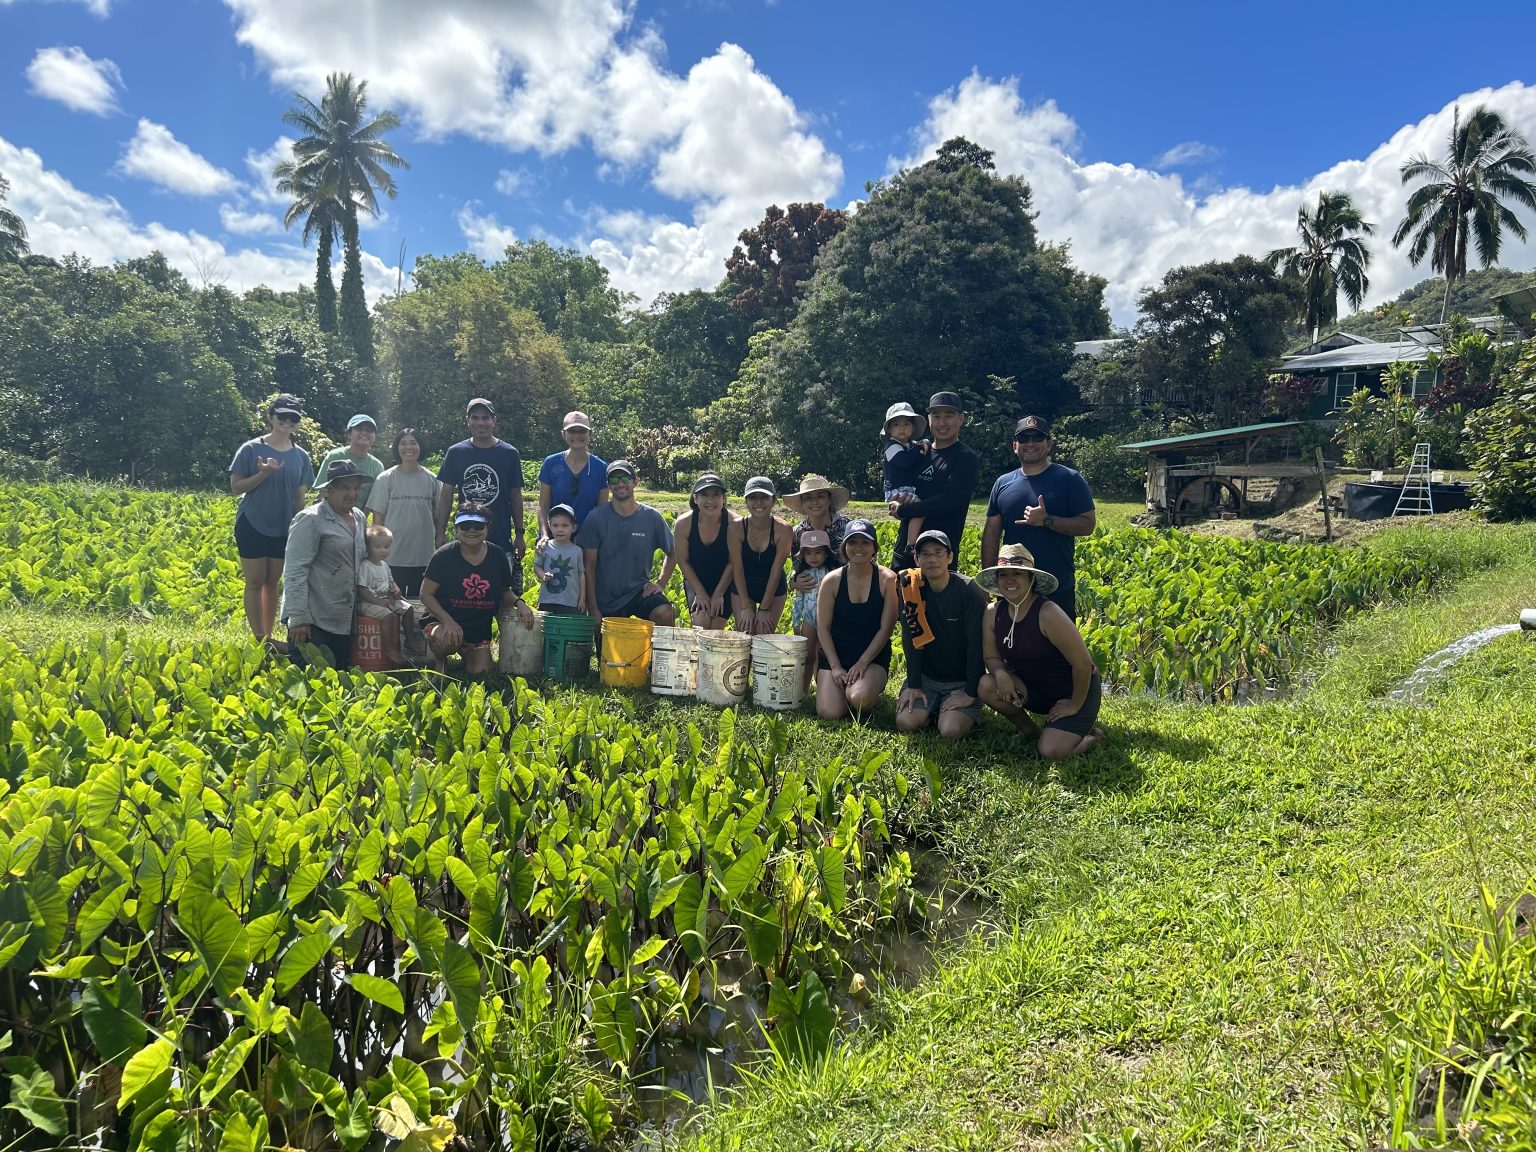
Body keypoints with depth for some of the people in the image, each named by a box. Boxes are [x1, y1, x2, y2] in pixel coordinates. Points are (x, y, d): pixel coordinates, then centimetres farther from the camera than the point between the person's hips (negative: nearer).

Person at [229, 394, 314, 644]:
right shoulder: (251, 449, -6)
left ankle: (268, 637, 16)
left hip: (283, 529, 3)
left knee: (272, 583, 10)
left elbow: (300, 497, 7)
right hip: (252, 526, -3)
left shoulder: (301, 456, 3)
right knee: (255, 582, 0)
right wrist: (263, 474, -20)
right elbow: (235, 487, -6)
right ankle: (258, 639, 5)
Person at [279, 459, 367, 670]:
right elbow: (295, 571, -15)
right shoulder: (311, 520, -11)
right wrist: (298, 618, -19)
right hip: (314, 620, -7)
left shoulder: (359, 518, 12)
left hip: (344, 620, 7)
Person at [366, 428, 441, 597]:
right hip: (393, 557, -2)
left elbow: (437, 517, 9)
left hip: (424, 557, 2)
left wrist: (439, 547, 7)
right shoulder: (386, 479, -1)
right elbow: (378, 518, 0)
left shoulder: (432, 480, 5)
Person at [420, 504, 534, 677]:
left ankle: (465, 654, 35)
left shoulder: (497, 556, -3)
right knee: (446, 640, -37)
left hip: (478, 630, 4)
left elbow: (504, 591, 10)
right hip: (445, 624, -4)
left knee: (480, 673, -1)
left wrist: (518, 603, -13)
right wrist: (448, 621, -24)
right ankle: (440, 661, 2)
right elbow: (426, 594, -11)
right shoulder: (444, 555, -13)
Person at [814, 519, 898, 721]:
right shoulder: (832, 580, -2)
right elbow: (823, 628, -1)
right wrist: (835, 667, -10)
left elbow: (885, 628, -6)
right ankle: (841, 687, 16)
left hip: (873, 656, -1)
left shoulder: (887, 579, -6)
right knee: (829, 713, -18)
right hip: (835, 654, 2)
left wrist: (862, 663, -12)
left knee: (860, 699, -32)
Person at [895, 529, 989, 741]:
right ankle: (933, 708, 15)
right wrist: (913, 685, -8)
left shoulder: (969, 590, -16)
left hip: (962, 682, -3)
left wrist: (971, 692, -19)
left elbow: (976, 643, -17)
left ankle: (967, 714, 11)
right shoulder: (912, 588, -6)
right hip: (926, 676, 3)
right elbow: (911, 638, -6)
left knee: (951, 731, -23)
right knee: (906, 723, -17)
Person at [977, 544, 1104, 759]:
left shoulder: (1047, 613, -27)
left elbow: (1083, 663, -23)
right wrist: (1001, 672, -23)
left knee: (1052, 751, -22)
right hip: (1034, 688, 5)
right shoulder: (993, 613, -9)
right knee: (987, 685, -22)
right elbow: (991, 656, 0)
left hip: (1076, 691, -5)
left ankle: (1091, 735, 13)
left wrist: (1075, 705, -14)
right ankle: (1029, 729, 6)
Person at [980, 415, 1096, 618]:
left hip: (1058, 589, -3)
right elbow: (991, 534, 8)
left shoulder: (1069, 480, -2)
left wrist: (1047, 521, -20)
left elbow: (1088, 524, -7)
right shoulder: (1003, 483, 8)